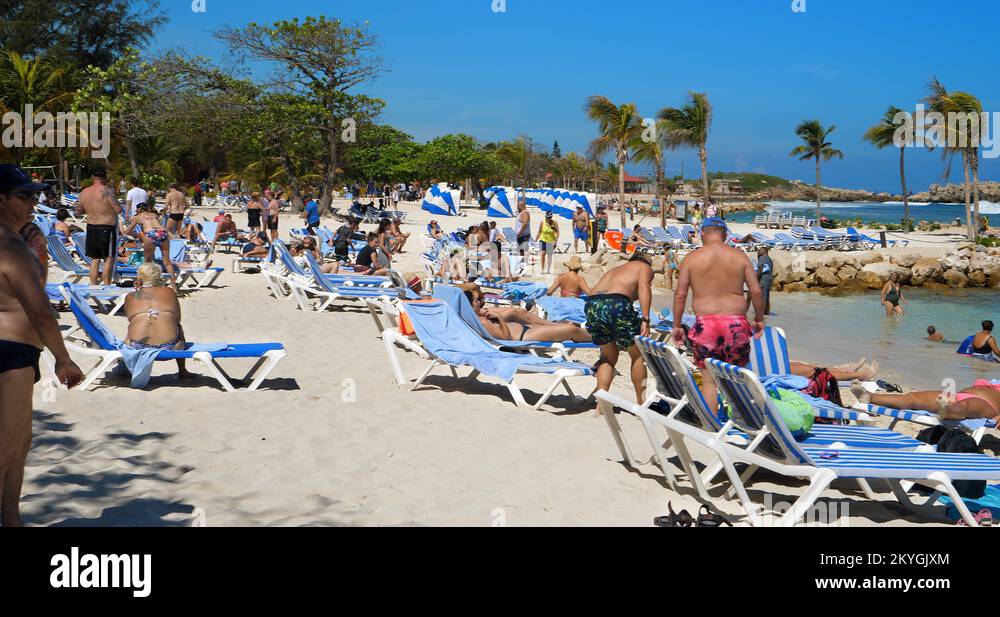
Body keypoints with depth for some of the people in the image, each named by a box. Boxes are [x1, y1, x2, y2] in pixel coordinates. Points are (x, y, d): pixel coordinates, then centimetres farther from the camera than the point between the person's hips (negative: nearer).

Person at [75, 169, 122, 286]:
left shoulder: (84, 192, 4)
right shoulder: (107, 190, -15)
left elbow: (78, 211, 14)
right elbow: (119, 210, -16)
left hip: (91, 227, 6)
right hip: (107, 228, -6)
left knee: (95, 259, 14)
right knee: (109, 258, 2)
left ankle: (93, 285, 16)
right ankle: (106, 285, 1)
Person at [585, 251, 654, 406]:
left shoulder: (614, 270, 38)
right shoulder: (645, 267, 21)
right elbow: (643, 286, -1)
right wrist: (645, 319, -11)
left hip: (591, 305, 6)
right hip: (616, 304, -6)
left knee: (608, 357, 23)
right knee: (638, 354, 14)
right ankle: (641, 404, 17)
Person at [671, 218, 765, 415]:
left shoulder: (692, 258, 2)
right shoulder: (740, 256, 5)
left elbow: (680, 294, 0)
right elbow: (756, 291, 2)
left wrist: (676, 326, 8)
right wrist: (759, 319, 16)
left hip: (705, 324, -1)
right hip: (736, 323, 1)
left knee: (709, 380, 6)